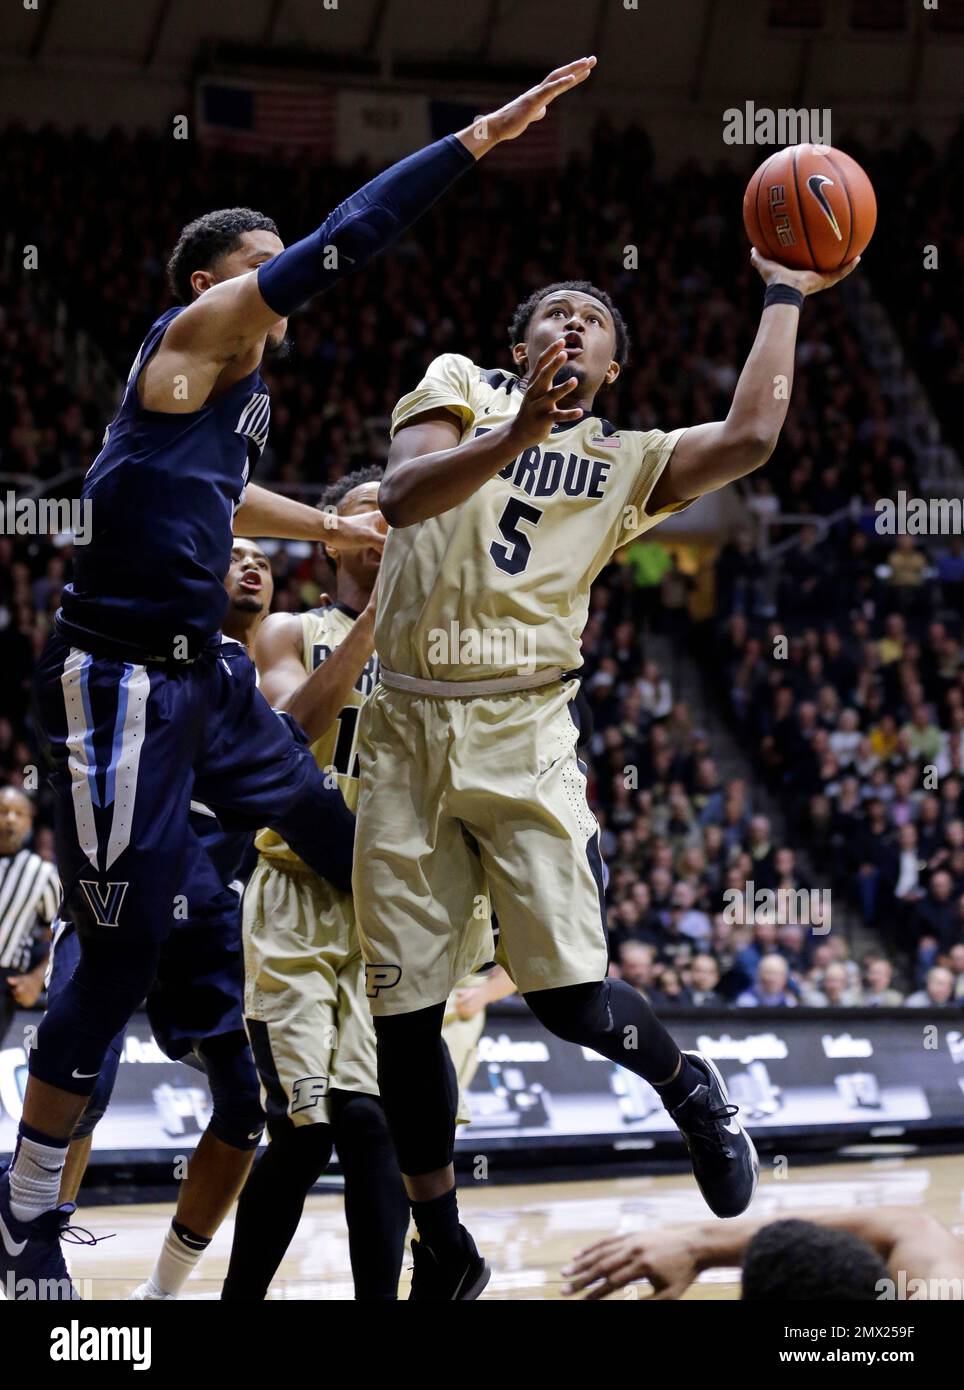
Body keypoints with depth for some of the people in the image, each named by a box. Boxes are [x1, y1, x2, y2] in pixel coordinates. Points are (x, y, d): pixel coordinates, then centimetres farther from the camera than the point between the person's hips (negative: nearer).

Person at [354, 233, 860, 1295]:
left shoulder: (629, 463, 13)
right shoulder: (461, 387, 9)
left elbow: (750, 437, -5)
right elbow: (403, 493, -10)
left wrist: (784, 297, 4)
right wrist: (519, 434, -26)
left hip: (523, 736, 0)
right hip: (406, 729, 0)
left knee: (571, 998, -11)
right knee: (404, 1014, 2)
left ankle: (690, 1088, 23)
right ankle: (444, 1258, 17)